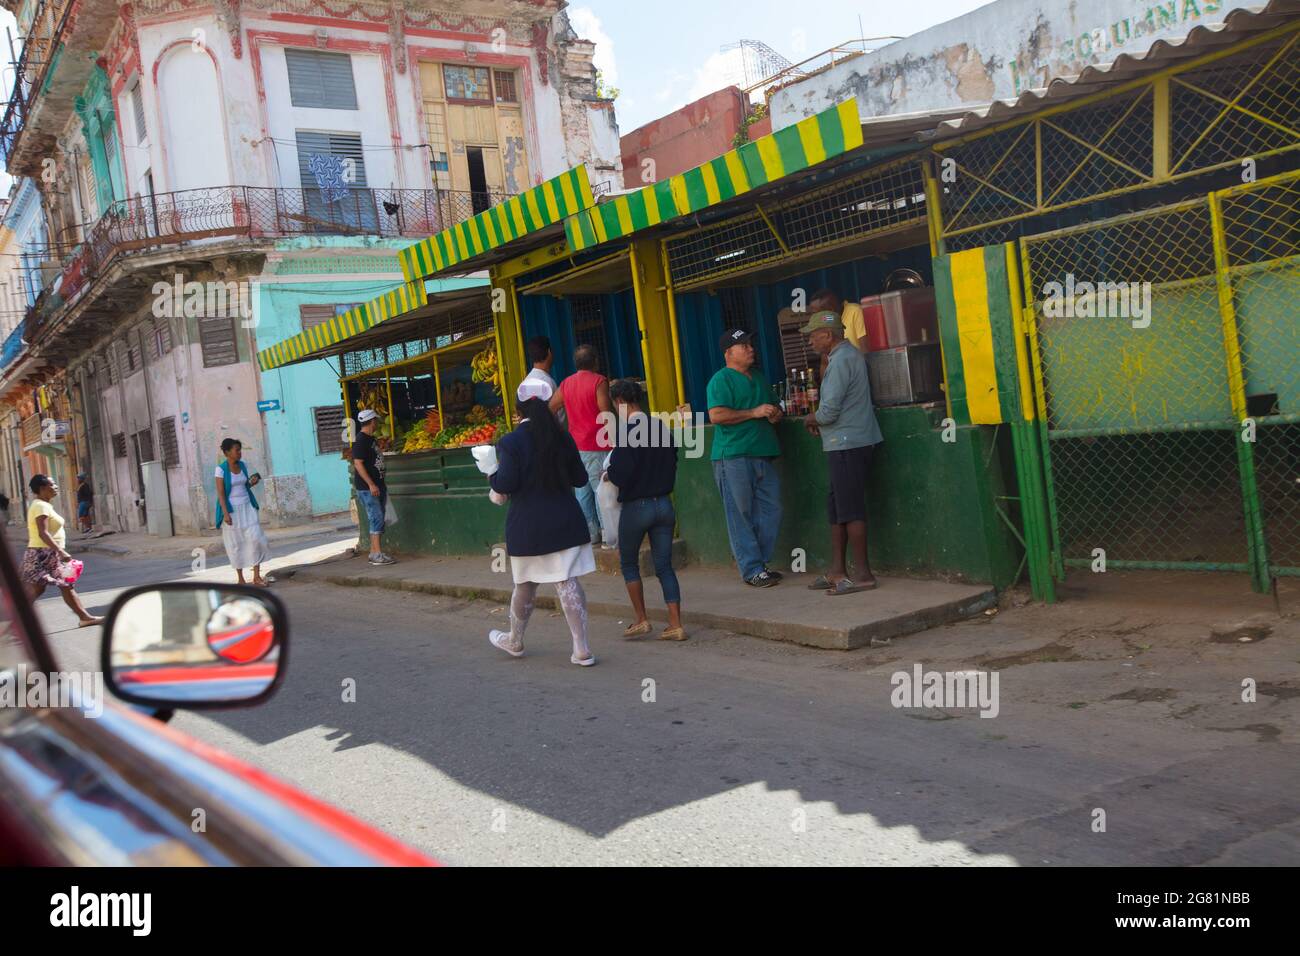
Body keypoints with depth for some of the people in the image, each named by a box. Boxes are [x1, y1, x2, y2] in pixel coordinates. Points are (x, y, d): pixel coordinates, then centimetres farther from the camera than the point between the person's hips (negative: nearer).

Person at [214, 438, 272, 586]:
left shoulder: (243, 465, 5)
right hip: (231, 509, -4)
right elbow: (221, 493, -12)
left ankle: (257, 576, -2)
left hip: (247, 507, 4)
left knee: (255, 538, -6)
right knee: (235, 543, 4)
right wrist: (225, 513, -18)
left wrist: (252, 483, -5)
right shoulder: (221, 469, -10)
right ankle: (240, 578, 15)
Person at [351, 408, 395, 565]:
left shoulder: (371, 439, 16)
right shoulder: (361, 441, -13)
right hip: (367, 489, -9)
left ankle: (374, 552, 14)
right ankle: (377, 554, -12)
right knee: (377, 519, -12)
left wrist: (381, 485, 24)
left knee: (377, 520, 10)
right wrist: (371, 484, -23)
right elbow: (358, 464, -19)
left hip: (377, 487, 9)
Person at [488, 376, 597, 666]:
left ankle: (514, 640, 34)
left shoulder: (511, 442, -11)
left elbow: (506, 484, -16)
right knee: (568, 582, 1)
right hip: (565, 522, 3)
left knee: (525, 585, 14)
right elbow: (580, 479, 7)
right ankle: (582, 649, -2)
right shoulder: (563, 438, 2)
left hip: (527, 526, -2)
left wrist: (492, 476, 6)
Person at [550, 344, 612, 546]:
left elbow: (550, 410, 9)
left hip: (575, 446, 6)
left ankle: (589, 533, 15)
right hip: (597, 447, -6)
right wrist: (611, 440, -10)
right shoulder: (599, 381, -10)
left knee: (582, 491, 10)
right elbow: (605, 414, -15)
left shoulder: (566, 384, 7)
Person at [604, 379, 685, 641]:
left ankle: (641, 620, 14)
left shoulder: (626, 432, -16)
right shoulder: (662, 427, 4)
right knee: (664, 566, 8)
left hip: (636, 506, -5)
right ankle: (675, 625, 5)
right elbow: (672, 464, 10)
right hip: (664, 503, 5)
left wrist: (609, 474, 2)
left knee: (629, 563, 14)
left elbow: (620, 474, -19)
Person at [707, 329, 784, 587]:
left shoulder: (759, 377, 21)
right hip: (733, 457, -7)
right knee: (741, 515, -4)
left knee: (771, 511, 6)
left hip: (763, 455, 8)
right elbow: (716, 415, -18)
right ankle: (752, 570, 2)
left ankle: (761, 563, 19)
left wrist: (775, 414, 10)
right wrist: (754, 413, -15)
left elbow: (771, 406, 35)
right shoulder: (721, 380, -5)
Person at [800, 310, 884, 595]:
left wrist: (811, 419, 0)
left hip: (847, 444, -10)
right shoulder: (849, 355, 17)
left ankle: (863, 574, -1)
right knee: (836, 508, 13)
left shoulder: (841, 360, -15)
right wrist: (820, 420, 11)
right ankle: (837, 571, 18)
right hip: (849, 442, 10)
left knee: (850, 509, -6)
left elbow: (829, 411, -20)